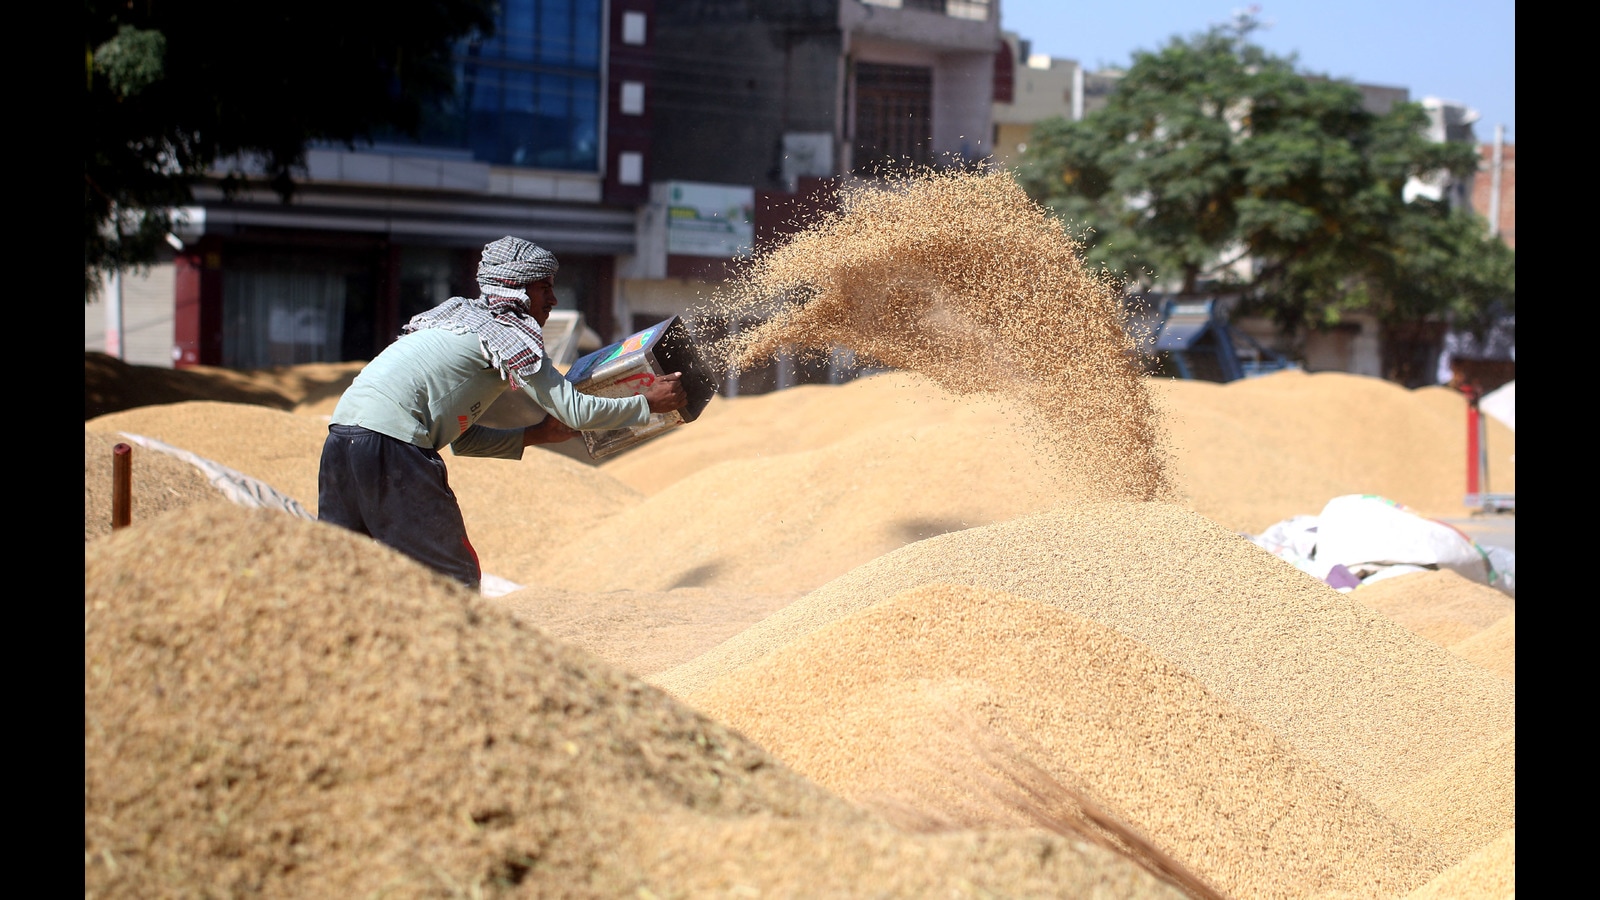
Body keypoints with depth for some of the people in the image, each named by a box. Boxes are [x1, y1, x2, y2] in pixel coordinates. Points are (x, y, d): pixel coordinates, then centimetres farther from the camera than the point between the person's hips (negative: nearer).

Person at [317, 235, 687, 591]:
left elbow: (460, 437, 27)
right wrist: (648, 402, 10)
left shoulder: (461, 317, 27)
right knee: (456, 580, -1)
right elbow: (577, 413, -1)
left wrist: (536, 435, 24)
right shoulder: (507, 332, 2)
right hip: (389, 441, -9)